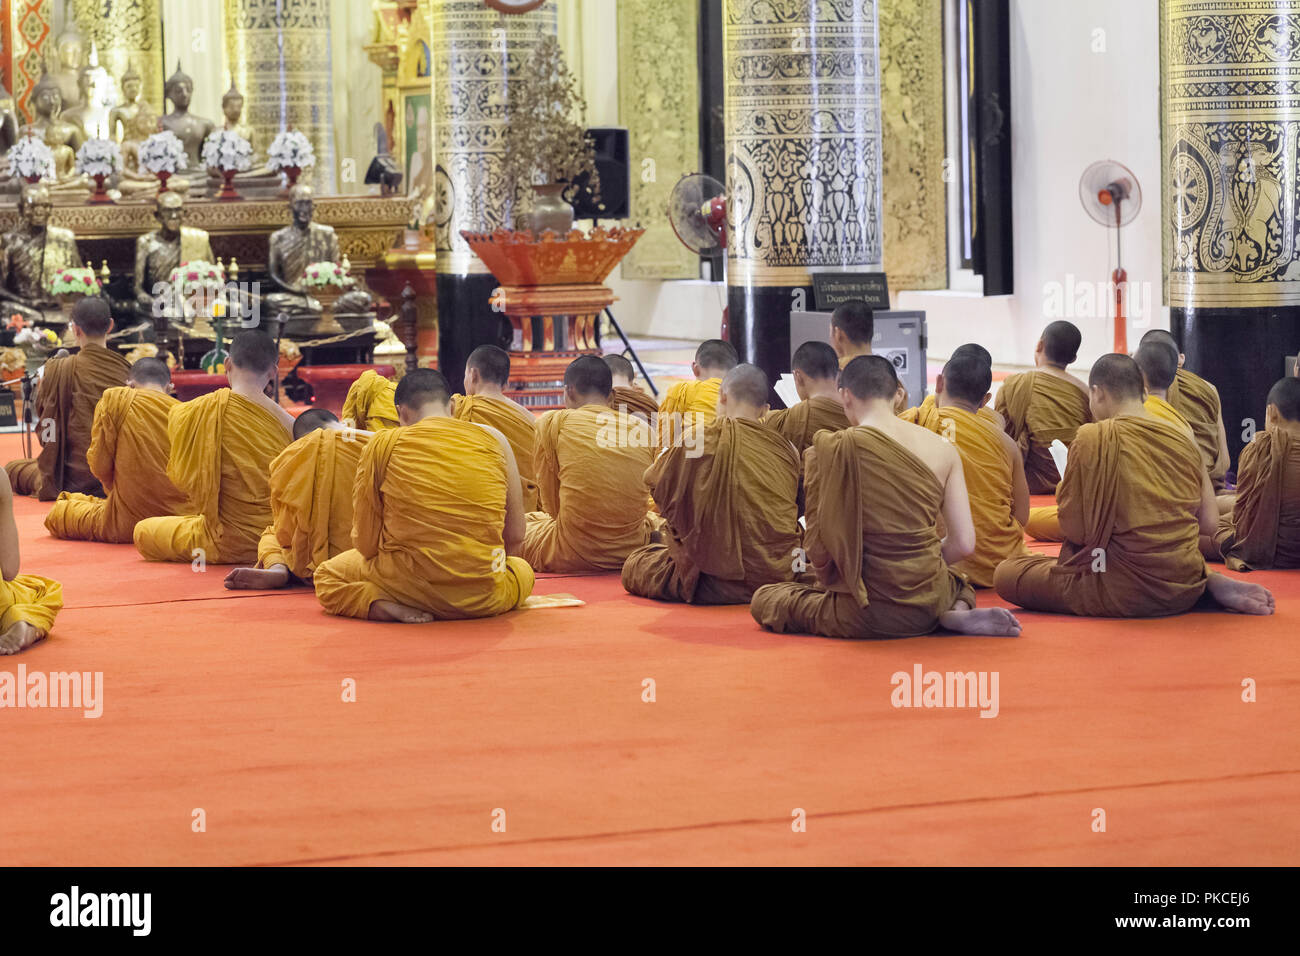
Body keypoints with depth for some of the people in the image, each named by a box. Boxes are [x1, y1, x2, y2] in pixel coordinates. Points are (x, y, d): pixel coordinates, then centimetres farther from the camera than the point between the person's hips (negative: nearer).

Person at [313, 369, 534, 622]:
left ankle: (384, 606, -3)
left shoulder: (382, 445, 0)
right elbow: (515, 537, 8)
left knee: (325, 575, 26)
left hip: (412, 585, -3)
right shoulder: (493, 438, 4)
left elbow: (365, 543, 2)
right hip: (482, 597, 3)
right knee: (524, 571, 39)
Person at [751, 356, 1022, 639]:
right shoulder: (943, 449, -1)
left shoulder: (831, 449, -11)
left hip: (871, 616, -6)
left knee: (764, 599, 17)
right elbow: (964, 543, -2)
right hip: (932, 602, 6)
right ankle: (958, 612, 1)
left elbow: (818, 546, -7)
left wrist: (830, 583, 14)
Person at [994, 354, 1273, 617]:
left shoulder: (1092, 438, -11)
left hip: (1126, 595, -7)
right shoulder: (1182, 438, 5)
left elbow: (1075, 531, -9)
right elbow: (1209, 524, 7)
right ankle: (1214, 585, 6)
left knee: (1006, 573, 2)